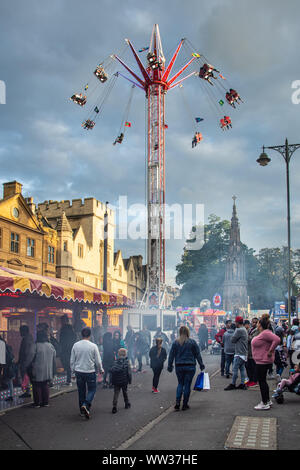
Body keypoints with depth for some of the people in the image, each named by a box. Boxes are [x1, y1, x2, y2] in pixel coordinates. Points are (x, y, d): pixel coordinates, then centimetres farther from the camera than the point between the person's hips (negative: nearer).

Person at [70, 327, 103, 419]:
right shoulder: (93, 346, -12)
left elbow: (72, 360, 3)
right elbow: (98, 361, -6)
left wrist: (73, 370, 18)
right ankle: (86, 405, -13)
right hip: (90, 372, -3)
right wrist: (101, 370, 12)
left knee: (81, 391, 15)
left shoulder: (75, 345, -4)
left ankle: (82, 411, 22)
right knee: (92, 390, 10)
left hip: (79, 372, 3)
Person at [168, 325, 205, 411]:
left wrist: (170, 366, 11)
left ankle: (177, 403, 2)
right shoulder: (192, 342, -3)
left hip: (179, 367, 2)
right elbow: (198, 355, 1)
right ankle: (185, 405, 9)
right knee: (187, 385, 5)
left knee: (180, 384, 14)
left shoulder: (175, 343, 1)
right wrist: (201, 365, 10)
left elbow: (171, 355, 3)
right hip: (190, 367, -2)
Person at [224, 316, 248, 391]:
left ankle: (232, 384, 0)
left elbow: (233, 340, -11)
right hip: (244, 353, 10)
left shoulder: (239, 330, -18)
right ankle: (242, 384, 12)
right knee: (242, 368, 10)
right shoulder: (244, 329, 14)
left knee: (235, 369, -4)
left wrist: (235, 330, 1)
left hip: (239, 354, -10)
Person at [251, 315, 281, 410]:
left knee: (262, 381, -3)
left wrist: (270, 351, -24)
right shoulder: (262, 333, 10)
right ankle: (267, 400, 29)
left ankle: (264, 404, 4)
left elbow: (277, 340, -31)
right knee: (262, 381, 18)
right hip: (261, 361, 11)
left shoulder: (265, 333, -21)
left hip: (263, 361, -11)